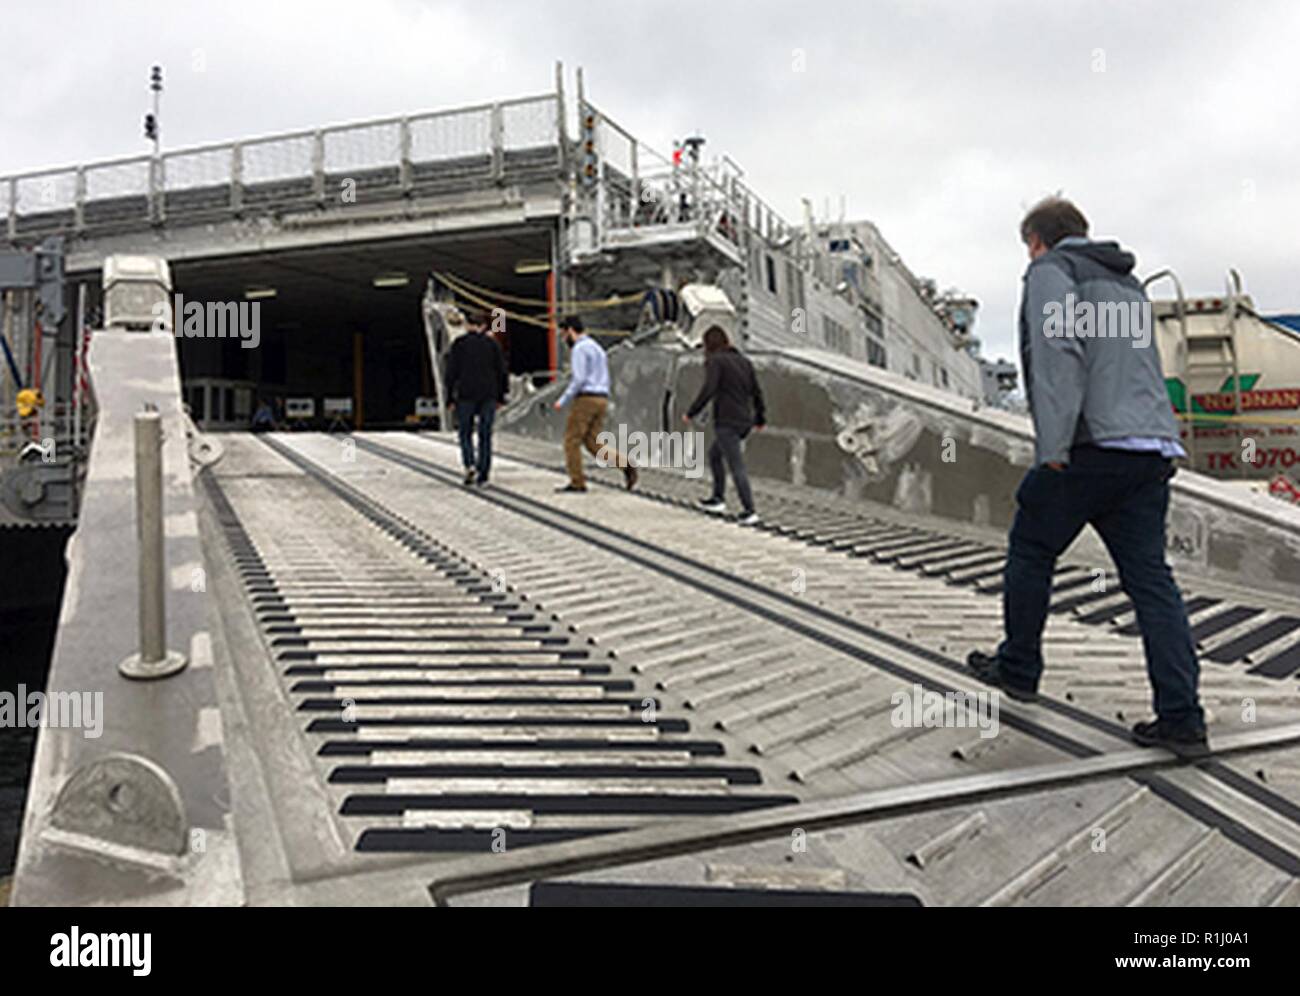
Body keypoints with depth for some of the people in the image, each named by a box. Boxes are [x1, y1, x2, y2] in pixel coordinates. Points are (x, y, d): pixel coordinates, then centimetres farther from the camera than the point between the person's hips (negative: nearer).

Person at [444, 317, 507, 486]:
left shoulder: (458, 344, 0)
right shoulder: (492, 343, 5)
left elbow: (451, 372, -3)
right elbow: (501, 371, 4)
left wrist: (450, 397, 3)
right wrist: (500, 396, 11)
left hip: (465, 395, -1)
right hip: (488, 395, 1)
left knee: (465, 433, 10)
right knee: (485, 435, 5)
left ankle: (470, 465, -11)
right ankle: (483, 475, 4)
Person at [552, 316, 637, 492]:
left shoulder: (578, 349, -10)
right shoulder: (597, 349, 21)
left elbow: (580, 380, -20)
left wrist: (563, 400, -12)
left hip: (586, 400, -9)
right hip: (600, 401, 9)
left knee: (571, 441, 1)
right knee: (592, 444, 7)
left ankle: (577, 483, 3)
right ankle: (626, 464, -8)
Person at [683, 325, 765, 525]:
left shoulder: (715, 361, -6)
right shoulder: (744, 361, 15)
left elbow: (708, 389, -16)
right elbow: (756, 391, 14)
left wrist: (691, 412, -8)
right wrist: (760, 418, 24)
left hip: (726, 422, -8)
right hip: (744, 421, 8)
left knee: (737, 466, -9)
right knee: (714, 454, 25)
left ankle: (749, 512, -13)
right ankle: (717, 499, 28)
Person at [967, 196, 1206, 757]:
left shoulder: (1050, 270, 2)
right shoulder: (1127, 282, 28)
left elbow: (1058, 351, -14)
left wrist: (1053, 445, -17)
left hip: (1092, 445, -7)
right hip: (1153, 448, 7)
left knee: (1031, 551, 11)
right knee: (1150, 577, 4)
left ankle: (1018, 669, 23)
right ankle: (1182, 721, 0)